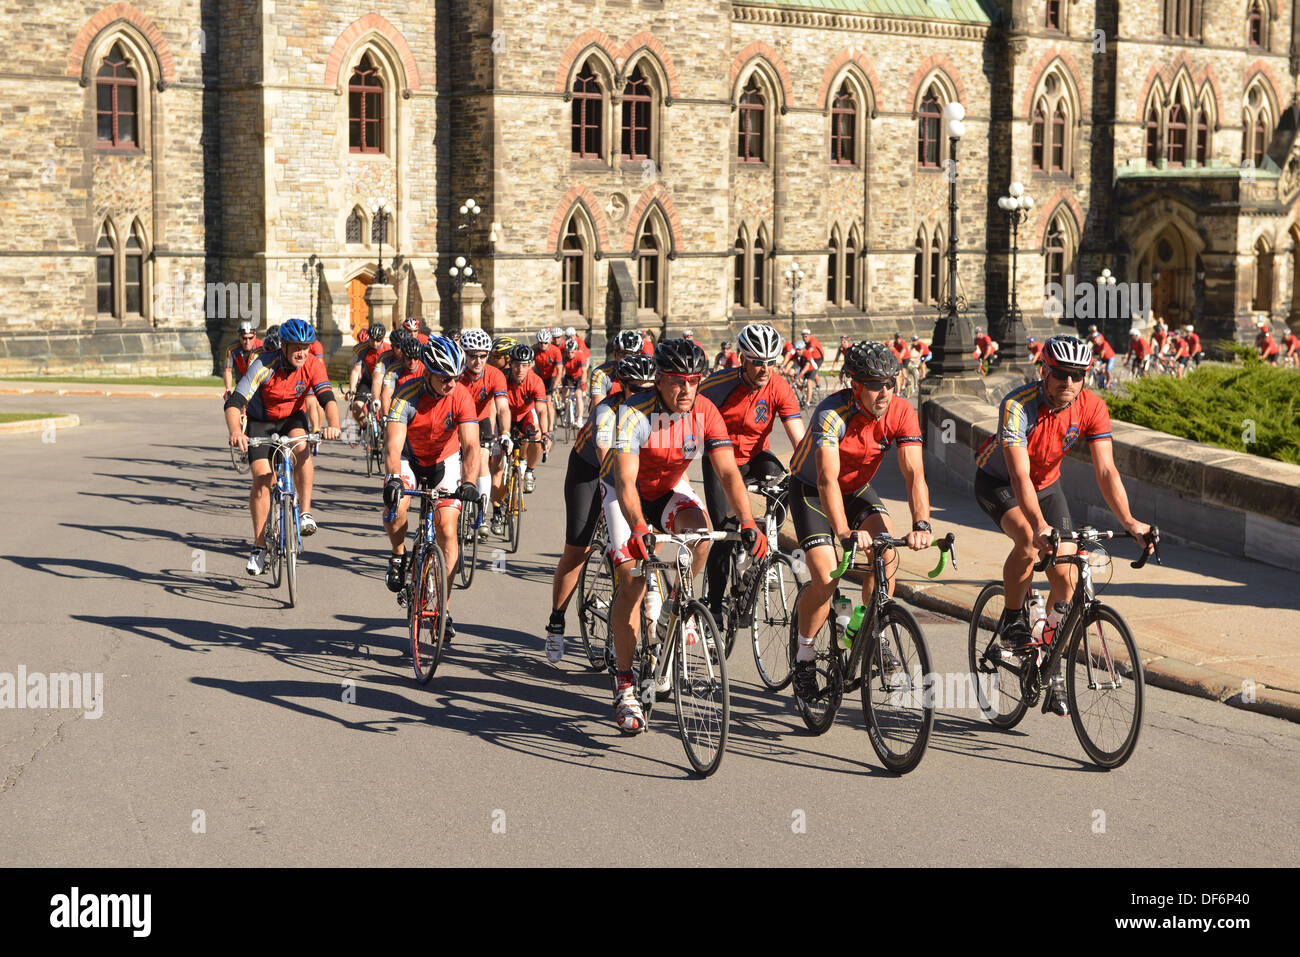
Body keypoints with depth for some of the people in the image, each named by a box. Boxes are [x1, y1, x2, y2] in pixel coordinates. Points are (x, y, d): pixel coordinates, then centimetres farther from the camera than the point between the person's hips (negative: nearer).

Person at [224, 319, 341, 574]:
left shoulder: (313, 365, -19)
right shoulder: (263, 366, -27)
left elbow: (328, 399, -28)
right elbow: (234, 403, -33)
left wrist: (333, 426, -50)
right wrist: (235, 432, -52)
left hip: (292, 419, 1)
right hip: (260, 422, -1)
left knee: (302, 449, -32)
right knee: (262, 478, -15)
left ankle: (305, 513, -23)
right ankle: (259, 547, -6)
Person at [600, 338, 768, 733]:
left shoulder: (705, 412, -20)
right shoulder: (635, 412, -31)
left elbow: (728, 471, -24)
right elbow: (625, 481, -40)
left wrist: (748, 523, -39)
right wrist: (639, 529, -57)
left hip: (670, 487, 3)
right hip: (626, 492, -3)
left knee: (700, 527, -30)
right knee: (632, 580, -16)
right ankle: (624, 685, -8)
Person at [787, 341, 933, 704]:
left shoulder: (902, 413, -21)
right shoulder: (833, 413, -33)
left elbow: (914, 473, -28)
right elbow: (827, 479, -43)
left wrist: (921, 524, -45)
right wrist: (844, 533, -57)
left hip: (858, 488, 4)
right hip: (811, 490, -4)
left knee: (886, 549, -24)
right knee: (825, 578, -17)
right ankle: (804, 655, 5)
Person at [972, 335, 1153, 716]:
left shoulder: (1092, 408, -21)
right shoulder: (1017, 406, -33)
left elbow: (1106, 471, -24)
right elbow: (1020, 476, -40)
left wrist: (1129, 521, -39)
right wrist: (1040, 524, -55)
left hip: (1048, 484, 4)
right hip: (999, 482, -4)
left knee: (1064, 573, -8)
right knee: (1029, 540, -34)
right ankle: (1013, 621, -10)